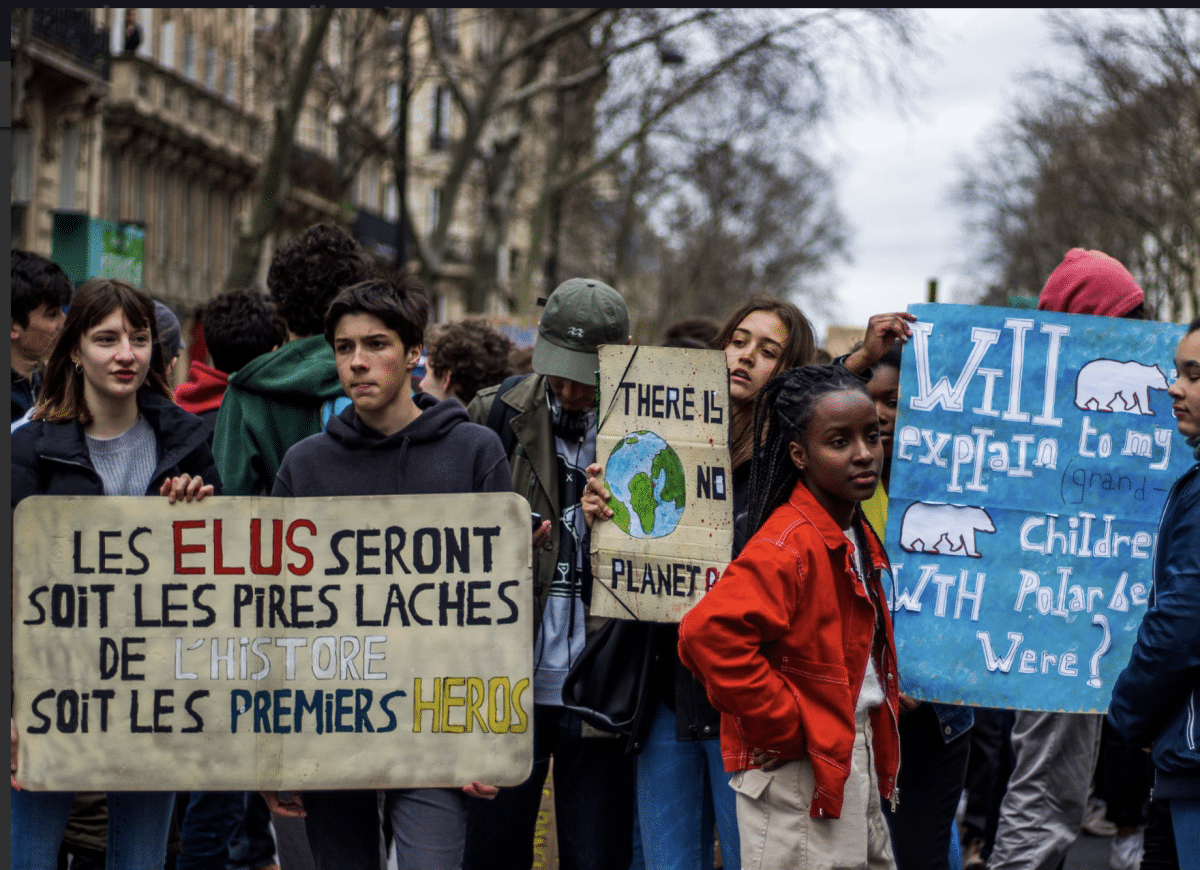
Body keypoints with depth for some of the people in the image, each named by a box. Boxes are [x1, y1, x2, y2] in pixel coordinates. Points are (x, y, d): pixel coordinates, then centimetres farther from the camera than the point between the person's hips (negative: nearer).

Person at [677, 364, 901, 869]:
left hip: (855, 760, 10)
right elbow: (708, 633, -35)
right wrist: (786, 725, -25)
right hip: (799, 768, -10)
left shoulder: (857, 537, 9)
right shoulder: (788, 544, -21)